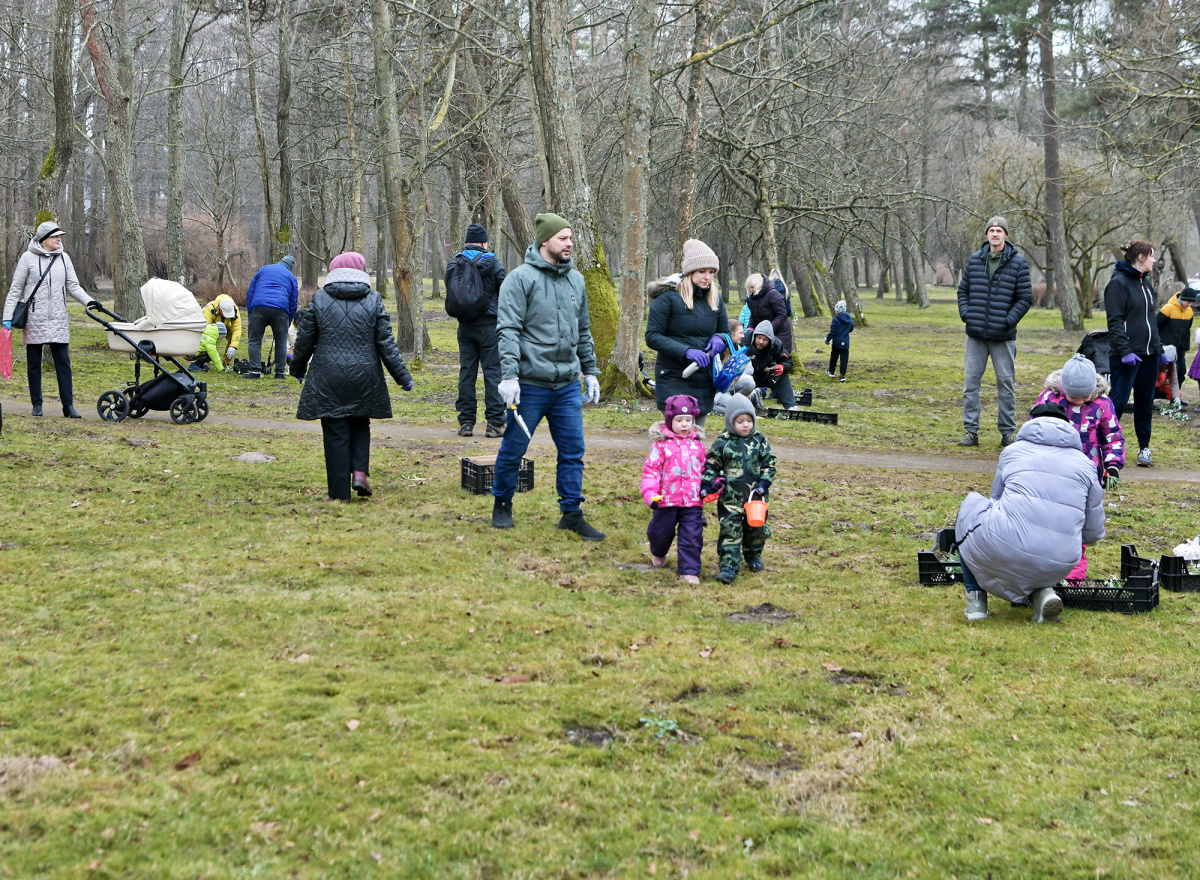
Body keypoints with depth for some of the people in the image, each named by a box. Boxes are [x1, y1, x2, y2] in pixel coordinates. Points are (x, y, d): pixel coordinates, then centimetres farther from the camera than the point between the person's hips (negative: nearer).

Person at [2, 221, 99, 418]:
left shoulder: (63, 258, 7)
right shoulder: (28, 258, -2)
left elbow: (73, 286, 10)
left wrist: (88, 300, -7)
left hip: (58, 320, 2)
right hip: (34, 318, -2)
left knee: (63, 362, -3)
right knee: (34, 363, 6)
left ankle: (68, 405, -3)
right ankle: (37, 404, 16)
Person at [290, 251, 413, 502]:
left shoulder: (319, 299, -1)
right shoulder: (373, 300, 0)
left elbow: (304, 340, 4)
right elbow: (386, 343, -1)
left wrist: (298, 369, 22)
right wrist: (403, 377, 6)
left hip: (329, 378, -1)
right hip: (364, 378, 1)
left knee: (335, 434, 3)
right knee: (360, 425, 20)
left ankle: (339, 491, 5)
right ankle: (360, 471, 1)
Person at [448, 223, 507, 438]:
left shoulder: (453, 264, 3)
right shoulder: (493, 263, -8)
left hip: (465, 327, 4)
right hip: (489, 325, -4)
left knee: (466, 373, 9)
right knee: (492, 372, -1)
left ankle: (466, 422, 8)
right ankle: (494, 423, -2)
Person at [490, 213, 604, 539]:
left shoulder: (576, 280, 12)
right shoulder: (521, 279, -7)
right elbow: (508, 330, -12)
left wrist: (591, 371, 18)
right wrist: (509, 375, -20)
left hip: (568, 386, 5)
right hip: (530, 384, -5)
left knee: (573, 451, 4)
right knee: (513, 449, 6)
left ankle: (572, 513, 12)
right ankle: (502, 505, 24)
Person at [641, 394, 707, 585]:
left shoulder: (697, 443, 8)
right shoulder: (661, 443, -4)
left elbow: (704, 468, 17)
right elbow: (651, 470, -6)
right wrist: (650, 494, -18)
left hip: (693, 500, 2)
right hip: (667, 500, -2)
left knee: (692, 537, -4)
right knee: (661, 532, 13)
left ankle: (690, 570, 5)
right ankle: (658, 554, 44)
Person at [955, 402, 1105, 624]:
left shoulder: (1013, 451, 16)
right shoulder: (1084, 463, 17)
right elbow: (1094, 533, 19)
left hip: (1005, 549, -2)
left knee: (971, 506, 29)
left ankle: (976, 597, 22)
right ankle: (1042, 590, 9)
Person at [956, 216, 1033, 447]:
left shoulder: (1018, 263, -1)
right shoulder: (975, 260, 7)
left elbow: (1025, 298, 0)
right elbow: (963, 290, 16)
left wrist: (1009, 320, -10)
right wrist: (965, 314, 1)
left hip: (1003, 337, -3)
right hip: (976, 335, 3)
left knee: (1006, 383, 4)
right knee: (970, 382, 2)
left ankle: (1008, 431, 15)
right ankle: (970, 430, 9)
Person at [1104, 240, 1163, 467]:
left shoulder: (1145, 282, 16)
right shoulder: (1118, 282, -9)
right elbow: (1115, 321, -15)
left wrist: (1159, 347, 18)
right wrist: (1124, 351, -22)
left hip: (1149, 354, 8)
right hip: (1127, 354, -8)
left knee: (1145, 403, 10)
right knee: (1119, 401, -8)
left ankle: (1144, 448, 18)